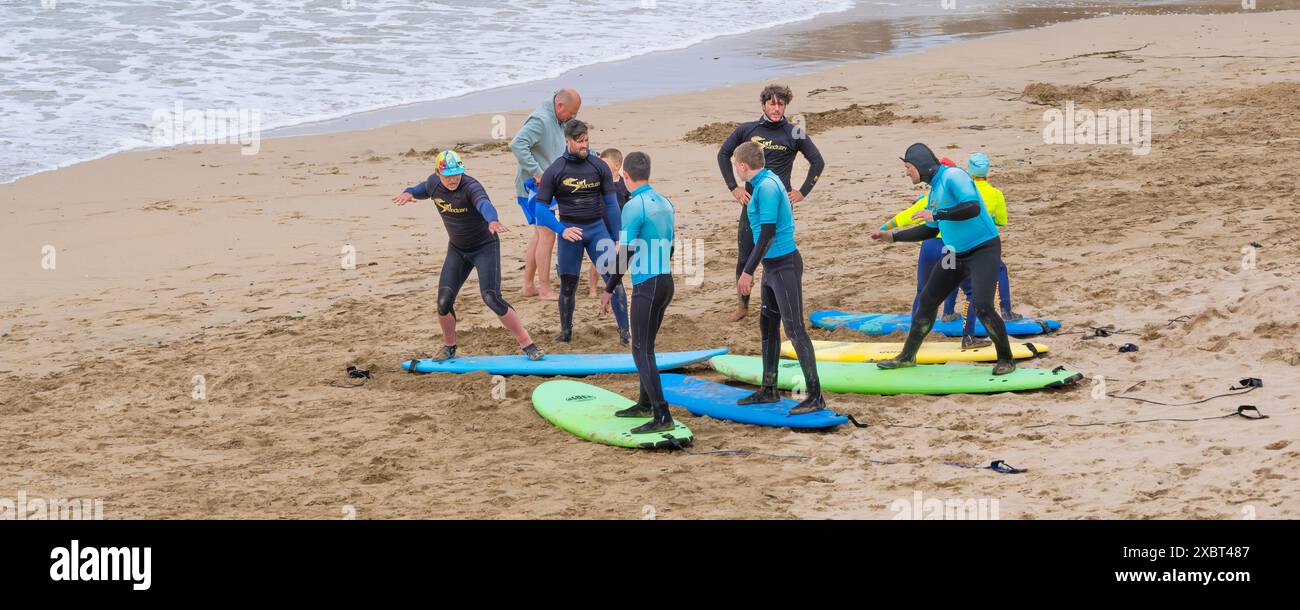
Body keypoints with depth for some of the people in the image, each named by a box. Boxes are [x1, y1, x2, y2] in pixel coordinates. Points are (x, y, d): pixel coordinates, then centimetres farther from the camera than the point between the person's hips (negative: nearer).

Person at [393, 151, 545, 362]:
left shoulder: (470, 186, -29)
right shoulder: (434, 183, -8)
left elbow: (484, 203, -52)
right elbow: (423, 189, 17)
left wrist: (492, 220, -75)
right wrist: (409, 193, -7)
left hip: (485, 247, -6)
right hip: (457, 249, 6)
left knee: (491, 298, -19)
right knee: (444, 302, -4)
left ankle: (527, 344, -6)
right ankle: (449, 346, 22)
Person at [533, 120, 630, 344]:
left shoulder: (599, 167, 2)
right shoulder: (554, 172, -3)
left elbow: (611, 205, 8)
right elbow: (541, 208, -1)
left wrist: (617, 240, 9)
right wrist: (562, 230, -15)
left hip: (597, 228, 1)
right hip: (570, 231, -1)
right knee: (568, 287, 6)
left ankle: (625, 332, -8)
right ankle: (565, 331, 26)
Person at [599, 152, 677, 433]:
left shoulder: (634, 207, -16)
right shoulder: (665, 203, 10)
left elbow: (625, 252, -17)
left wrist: (609, 289, -10)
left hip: (647, 286, -9)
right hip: (666, 281, 9)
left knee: (642, 350, -6)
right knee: (646, 346, 21)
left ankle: (662, 417, -12)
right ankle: (645, 404, 32)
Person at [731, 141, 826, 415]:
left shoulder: (767, 187, -18)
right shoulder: (765, 182, 12)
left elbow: (767, 234, -22)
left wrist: (748, 271, -18)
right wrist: (748, 270, 25)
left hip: (784, 265, -10)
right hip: (772, 266, 10)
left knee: (795, 329, -10)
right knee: (767, 325, 16)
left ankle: (815, 397, -9)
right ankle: (769, 390, 27)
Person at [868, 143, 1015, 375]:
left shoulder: (952, 176, -16)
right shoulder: (934, 189, 12)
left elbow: (973, 207, -30)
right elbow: (930, 230, 23)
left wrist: (937, 215, -25)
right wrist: (892, 236, 20)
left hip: (983, 250, -9)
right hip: (955, 254, 9)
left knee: (981, 305, -22)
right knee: (927, 301, 11)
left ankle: (1006, 360, -4)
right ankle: (907, 356, 24)